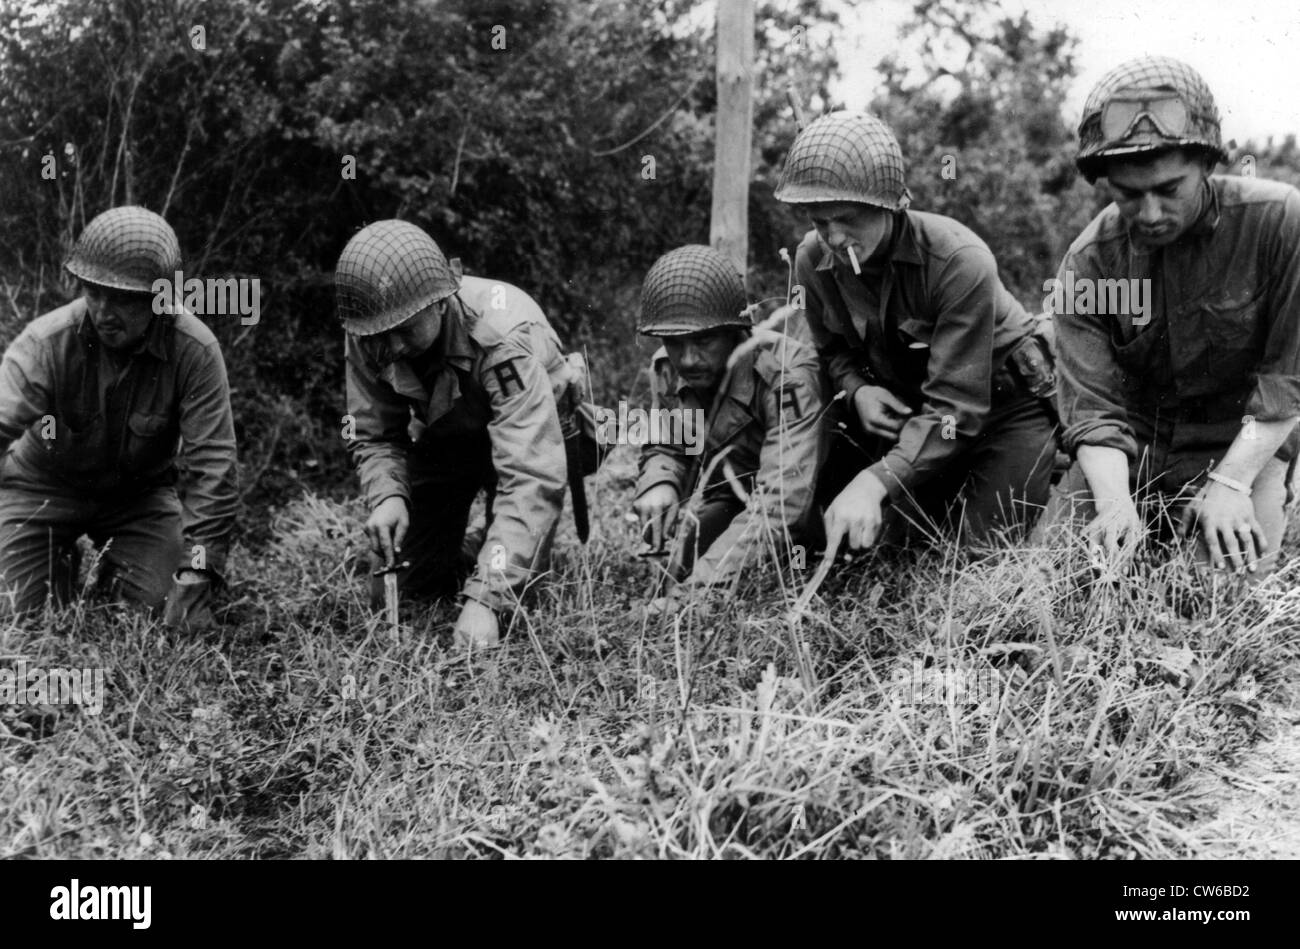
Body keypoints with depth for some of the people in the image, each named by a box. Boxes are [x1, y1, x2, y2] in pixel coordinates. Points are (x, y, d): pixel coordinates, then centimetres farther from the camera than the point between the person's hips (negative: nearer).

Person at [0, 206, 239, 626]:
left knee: (174, 615, -12)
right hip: (43, 487, 0)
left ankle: (113, 574, 21)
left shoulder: (195, 351, -27)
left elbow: (212, 465, -25)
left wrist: (195, 575, -31)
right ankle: (61, 566, 26)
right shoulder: (46, 342, -27)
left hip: (139, 492, 1)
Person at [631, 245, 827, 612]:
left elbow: (781, 500, -38)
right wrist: (658, 482, -20)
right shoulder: (668, 369, -8)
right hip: (729, 502, 6)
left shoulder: (787, 377, -30)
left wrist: (700, 587, -47)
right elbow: (664, 447, 8)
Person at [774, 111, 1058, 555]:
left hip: (999, 399, -5)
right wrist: (857, 389, -20)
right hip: (900, 406, 5)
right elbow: (833, 349, 6)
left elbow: (955, 406, -34)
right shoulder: (813, 260, -15)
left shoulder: (960, 260, -32)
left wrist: (876, 481, -47)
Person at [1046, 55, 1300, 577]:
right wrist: (1115, 502, -33)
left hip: (1243, 442, -2)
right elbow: (1092, 406, -14)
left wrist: (1230, 482, -22)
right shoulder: (1088, 260, -11)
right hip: (1133, 445, 2)